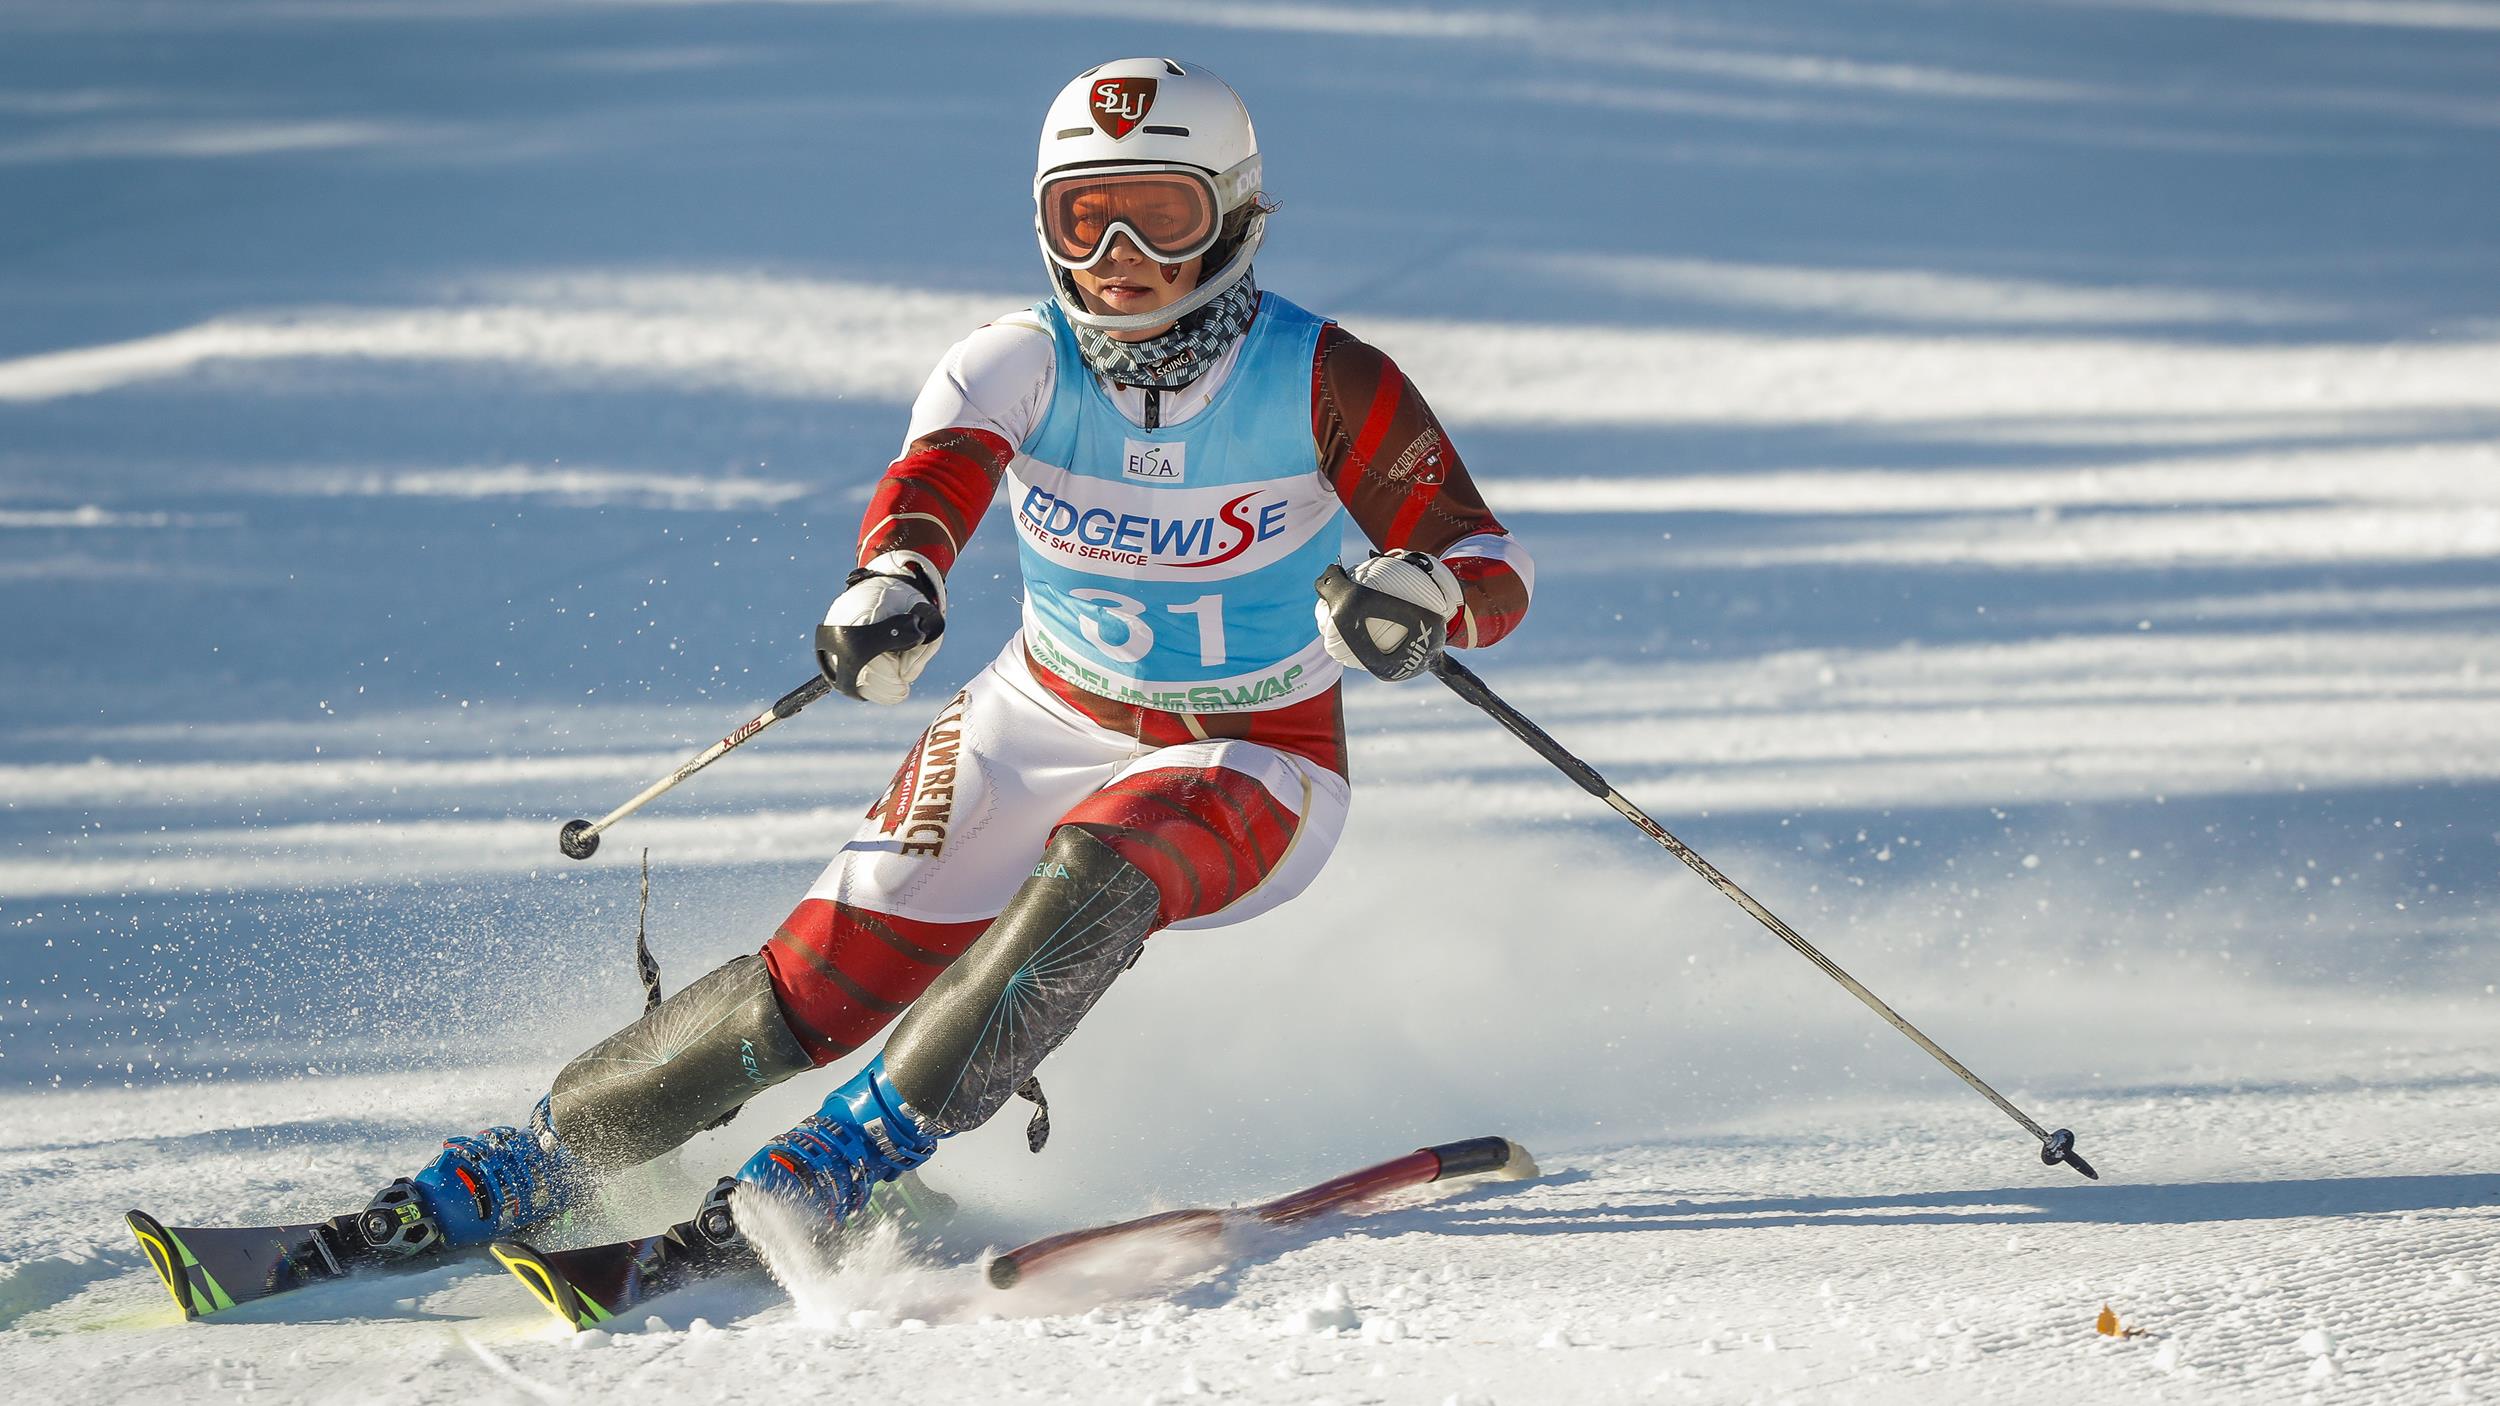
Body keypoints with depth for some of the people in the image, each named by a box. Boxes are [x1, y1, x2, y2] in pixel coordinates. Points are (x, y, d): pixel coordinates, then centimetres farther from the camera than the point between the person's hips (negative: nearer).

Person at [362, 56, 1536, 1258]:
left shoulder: (1325, 382, -19)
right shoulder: (1021, 361, -14)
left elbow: (1491, 569, -20)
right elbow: (932, 482, -34)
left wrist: (1420, 604, -45)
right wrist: (894, 584, -58)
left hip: (1249, 770, -2)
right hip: (1043, 726, 2)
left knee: (1095, 872, -35)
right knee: (824, 979, -13)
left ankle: (854, 1156, -28)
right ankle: (540, 1156, 4)